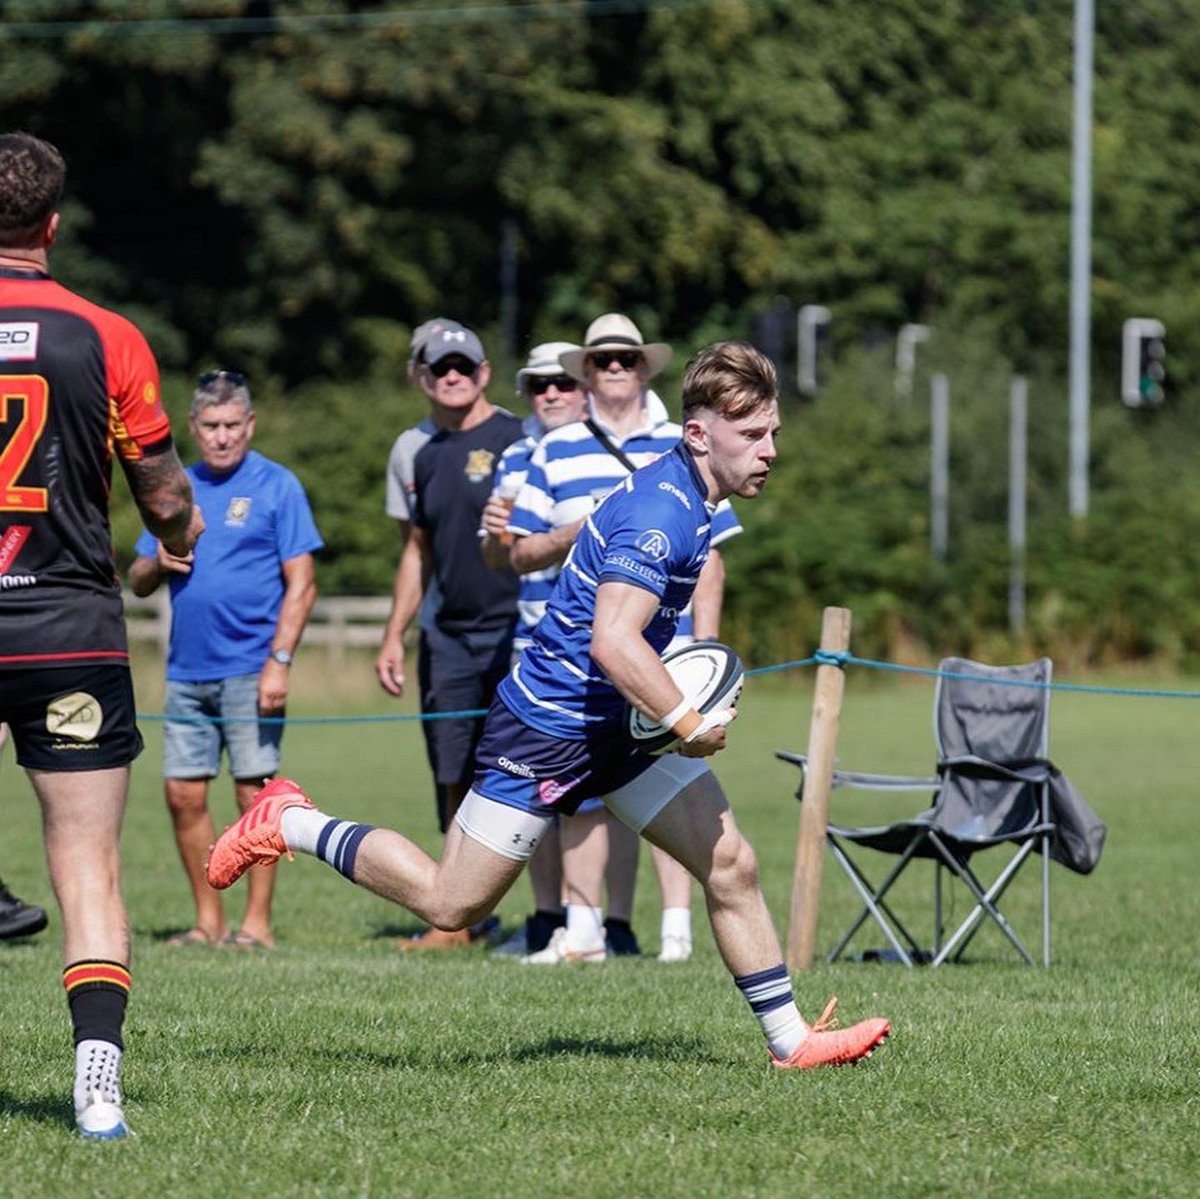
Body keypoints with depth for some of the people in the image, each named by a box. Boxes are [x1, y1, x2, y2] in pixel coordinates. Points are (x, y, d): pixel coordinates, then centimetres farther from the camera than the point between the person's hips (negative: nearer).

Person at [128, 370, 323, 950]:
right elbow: (137, 581, 17)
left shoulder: (276, 486, -1)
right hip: (186, 669, 5)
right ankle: (208, 921, 13)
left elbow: (301, 584, -6)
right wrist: (157, 564, -6)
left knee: (254, 792, -4)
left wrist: (280, 661, -14)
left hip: (249, 669, -5)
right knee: (183, 793, 4)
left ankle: (256, 923, 1)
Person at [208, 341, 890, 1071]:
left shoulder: (690, 500, 6)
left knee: (730, 864, 0)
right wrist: (688, 722, -31)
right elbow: (613, 641, -36)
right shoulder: (660, 512, -25)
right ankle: (290, 824, 15)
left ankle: (790, 1038, 7)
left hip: (616, 723, 9)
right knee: (451, 903, 0)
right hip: (550, 727, -9)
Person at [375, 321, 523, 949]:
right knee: (456, 784, 6)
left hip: (514, 632, -6)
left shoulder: (516, 440, -5)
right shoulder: (428, 455, 16)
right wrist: (394, 635, 20)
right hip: (449, 635, 6)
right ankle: (464, 917, 12)